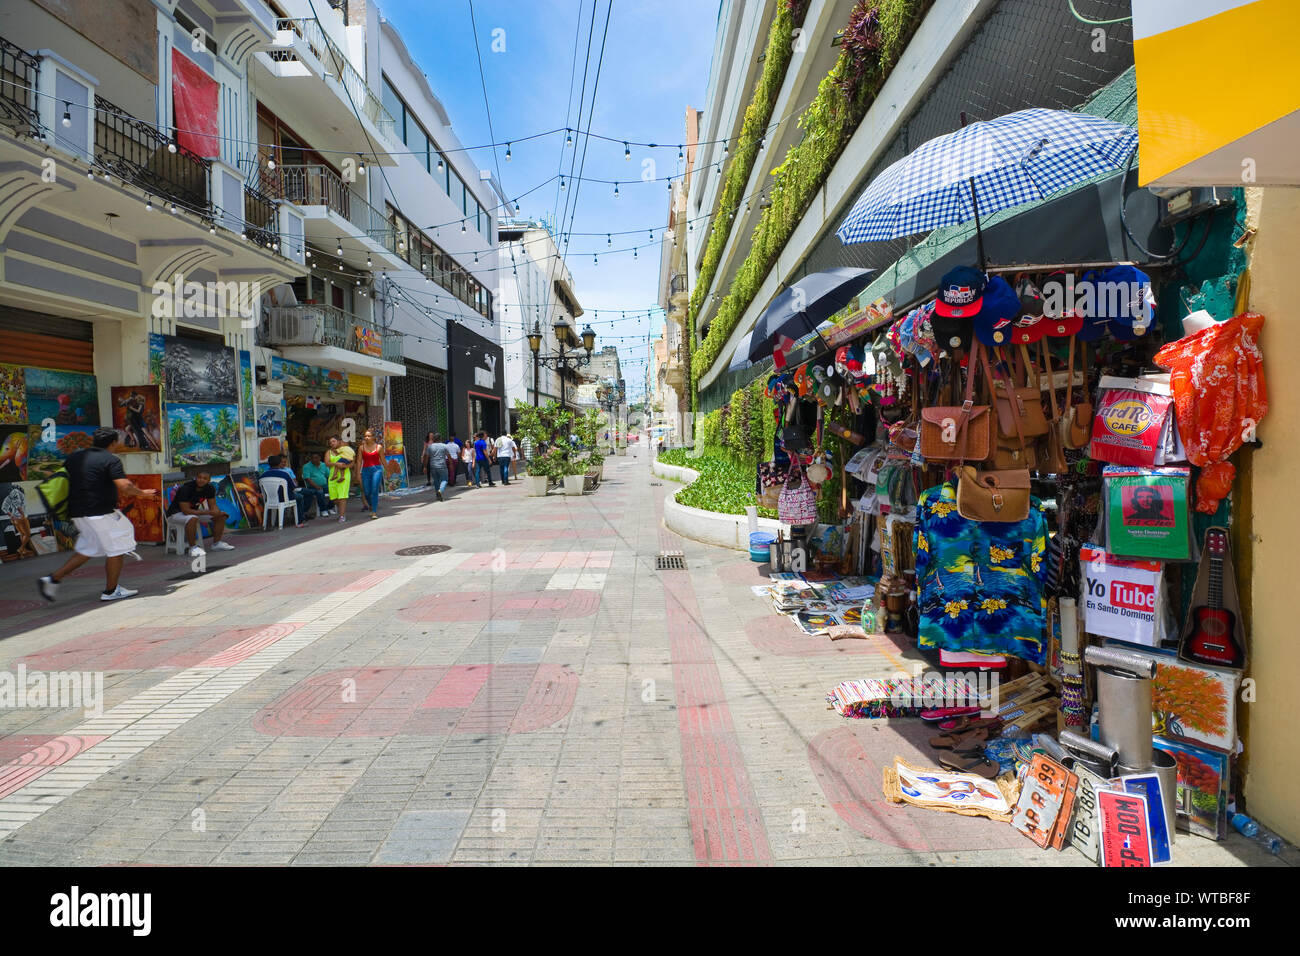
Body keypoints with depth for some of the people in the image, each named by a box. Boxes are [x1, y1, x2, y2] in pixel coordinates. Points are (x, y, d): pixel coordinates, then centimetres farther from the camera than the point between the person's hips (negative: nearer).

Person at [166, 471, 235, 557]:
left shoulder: (210, 488, -8)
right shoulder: (186, 488, -28)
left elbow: (212, 505, -3)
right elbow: (186, 511, -32)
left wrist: (217, 512, -29)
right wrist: (208, 512, -35)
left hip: (194, 511, 7)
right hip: (175, 513, -7)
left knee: (220, 516, -5)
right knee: (192, 518, -39)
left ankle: (216, 543, 3)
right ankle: (193, 547, -26)